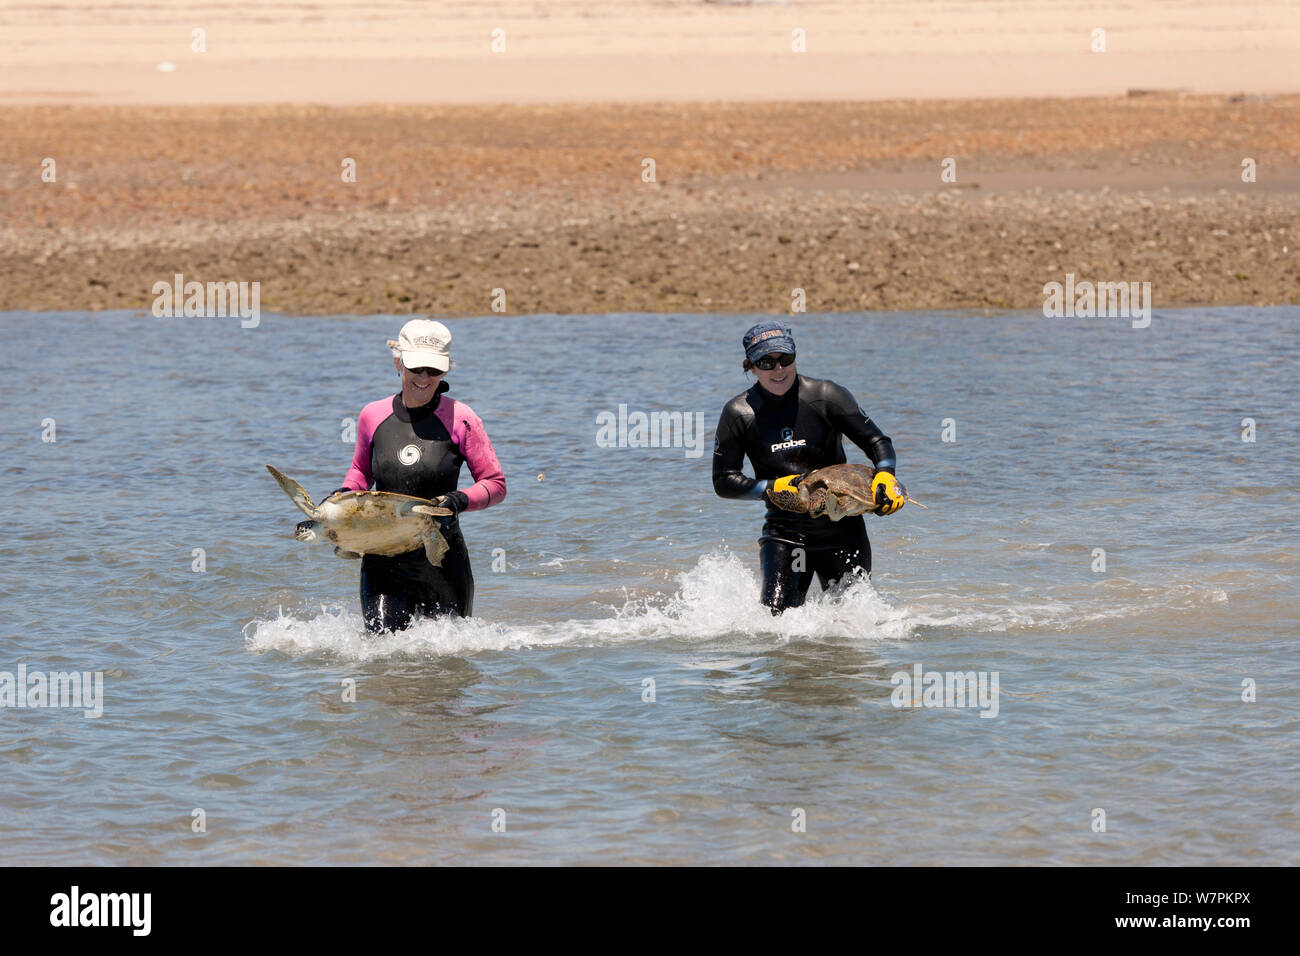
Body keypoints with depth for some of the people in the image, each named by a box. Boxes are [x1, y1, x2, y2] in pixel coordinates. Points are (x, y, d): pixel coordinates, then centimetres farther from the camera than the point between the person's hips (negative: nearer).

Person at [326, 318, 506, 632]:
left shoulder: (460, 419, -5)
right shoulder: (373, 416, 4)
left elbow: (495, 485, -1)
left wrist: (460, 500, -20)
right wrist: (344, 495, 2)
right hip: (383, 561, 1)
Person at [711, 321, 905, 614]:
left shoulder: (826, 397, -7)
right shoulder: (739, 414, -4)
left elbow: (877, 442, -4)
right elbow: (723, 480, -2)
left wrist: (886, 476, -25)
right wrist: (772, 488, -17)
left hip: (841, 526, 0)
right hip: (784, 531, 0)